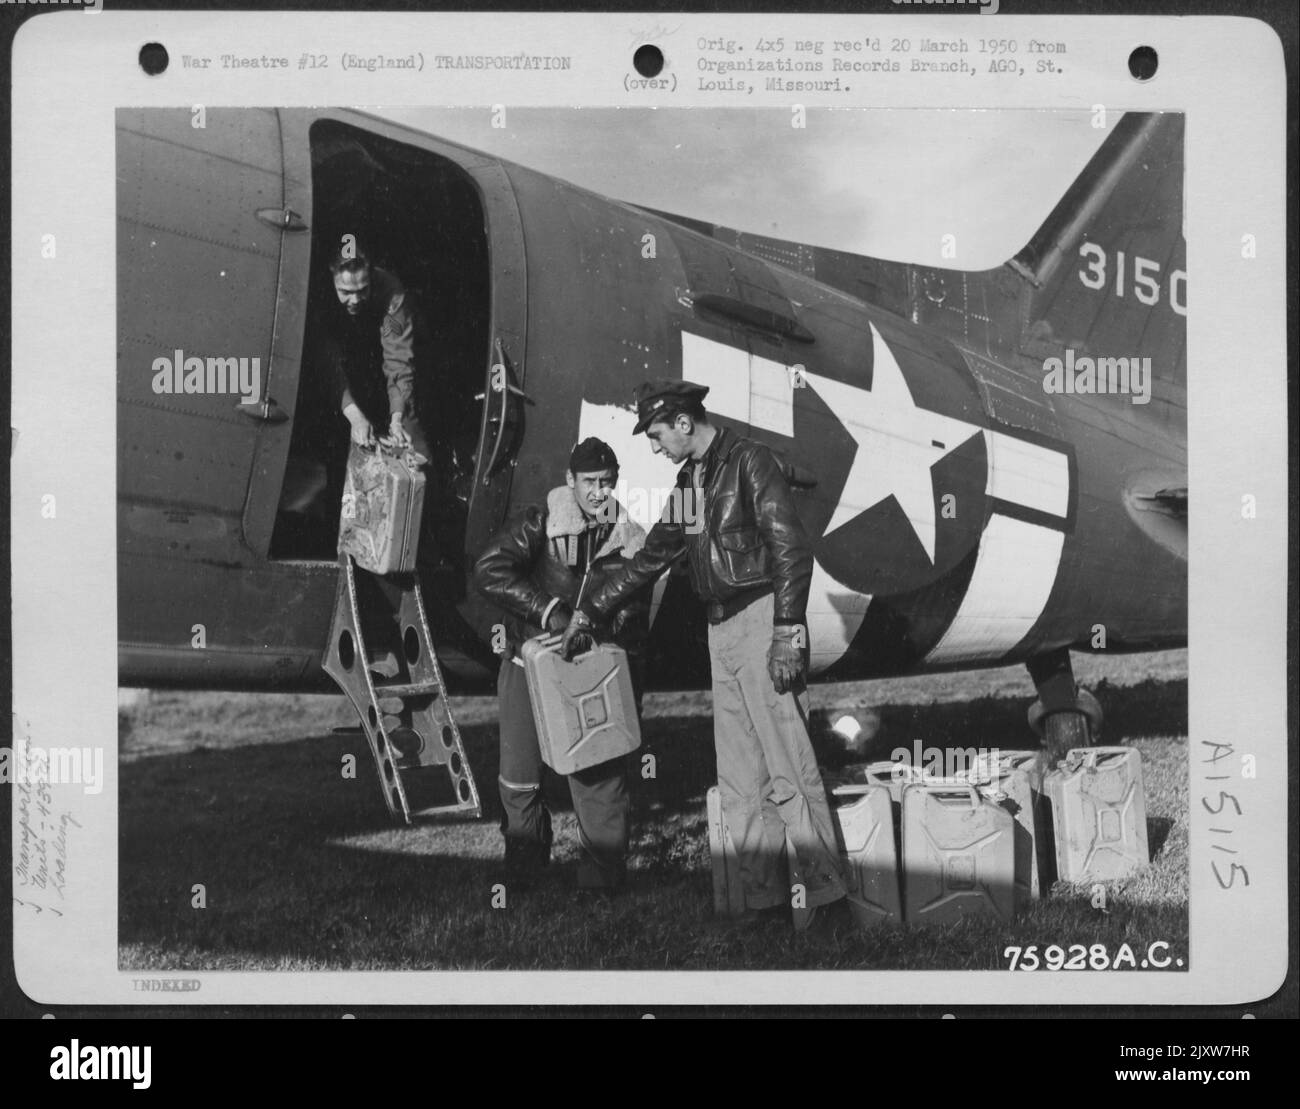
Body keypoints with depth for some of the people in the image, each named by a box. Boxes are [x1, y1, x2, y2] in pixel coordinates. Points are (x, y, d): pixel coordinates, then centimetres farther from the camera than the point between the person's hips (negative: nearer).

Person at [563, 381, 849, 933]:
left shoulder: (750, 461, -6)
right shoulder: (690, 482, 18)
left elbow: (792, 551, -13)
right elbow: (650, 559, 26)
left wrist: (787, 634, -19)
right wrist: (587, 612, 26)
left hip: (762, 621, -8)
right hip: (720, 630, 8)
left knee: (788, 768, -10)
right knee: (738, 777, 6)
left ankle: (826, 895, -5)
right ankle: (764, 894, 11)